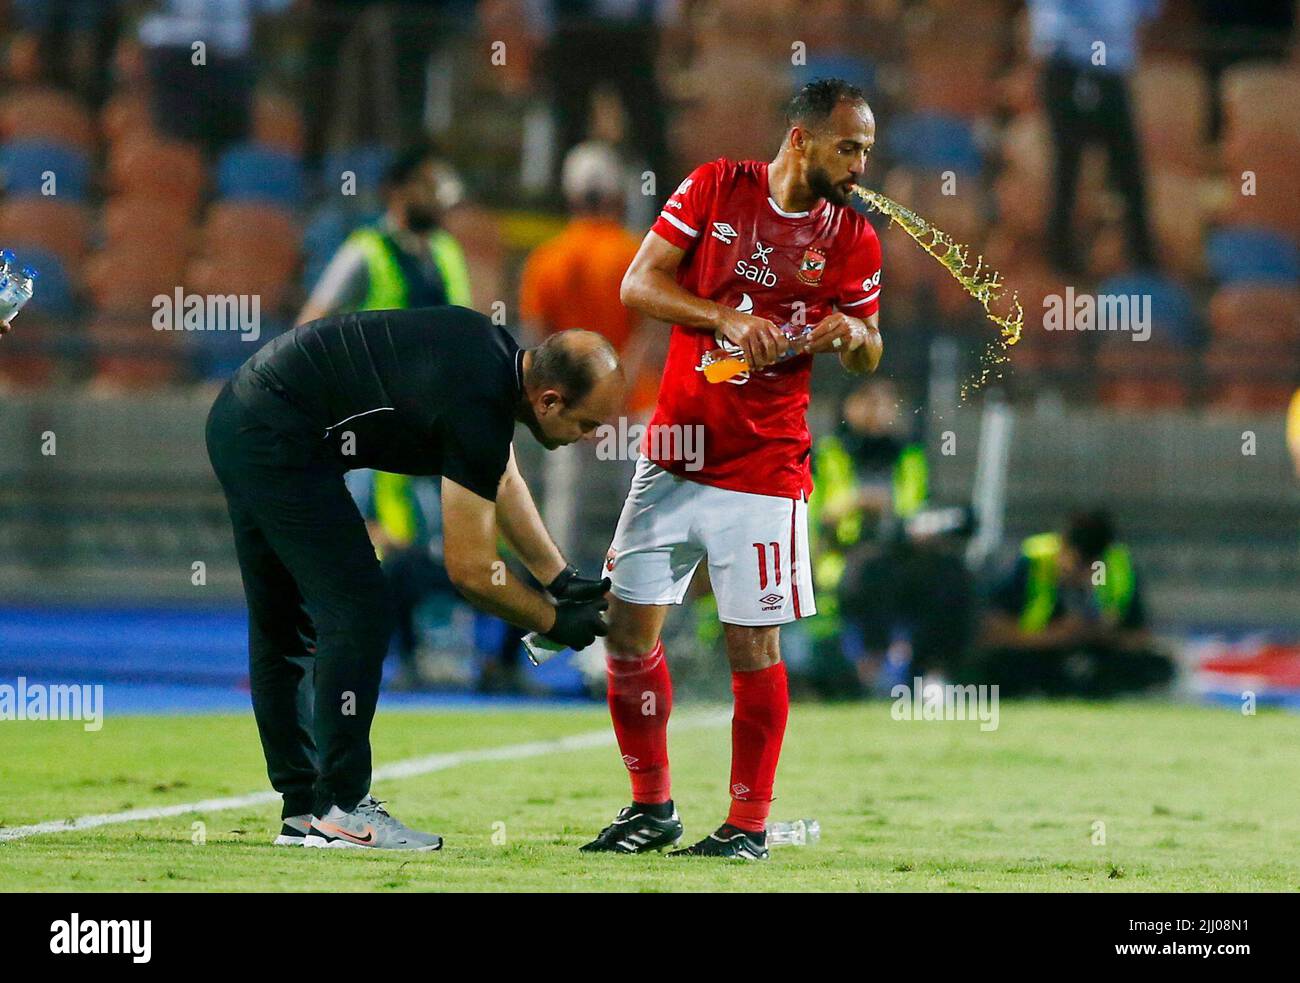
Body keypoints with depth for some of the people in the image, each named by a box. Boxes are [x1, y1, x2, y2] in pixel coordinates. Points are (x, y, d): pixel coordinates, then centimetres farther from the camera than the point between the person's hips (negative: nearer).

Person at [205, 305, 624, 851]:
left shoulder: (498, 354, 6)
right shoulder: (478, 407, -22)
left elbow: (502, 480, 23)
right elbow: (470, 569, -15)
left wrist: (564, 580, 19)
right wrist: (556, 623, -2)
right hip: (277, 440, -11)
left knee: (280, 630, 14)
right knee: (356, 616, -9)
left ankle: (302, 809, 20)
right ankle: (340, 810, -6)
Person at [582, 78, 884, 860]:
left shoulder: (852, 238, -1)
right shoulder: (715, 187, -1)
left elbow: (869, 356, 9)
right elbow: (639, 284, -6)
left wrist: (853, 335, -14)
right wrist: (728, 318, -19)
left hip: (763, 468, -2)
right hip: (672, 454, 2)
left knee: (755, 645, -4)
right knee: (630, 627, 3)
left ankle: (749, 825, 6)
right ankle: (652, 808, 17)